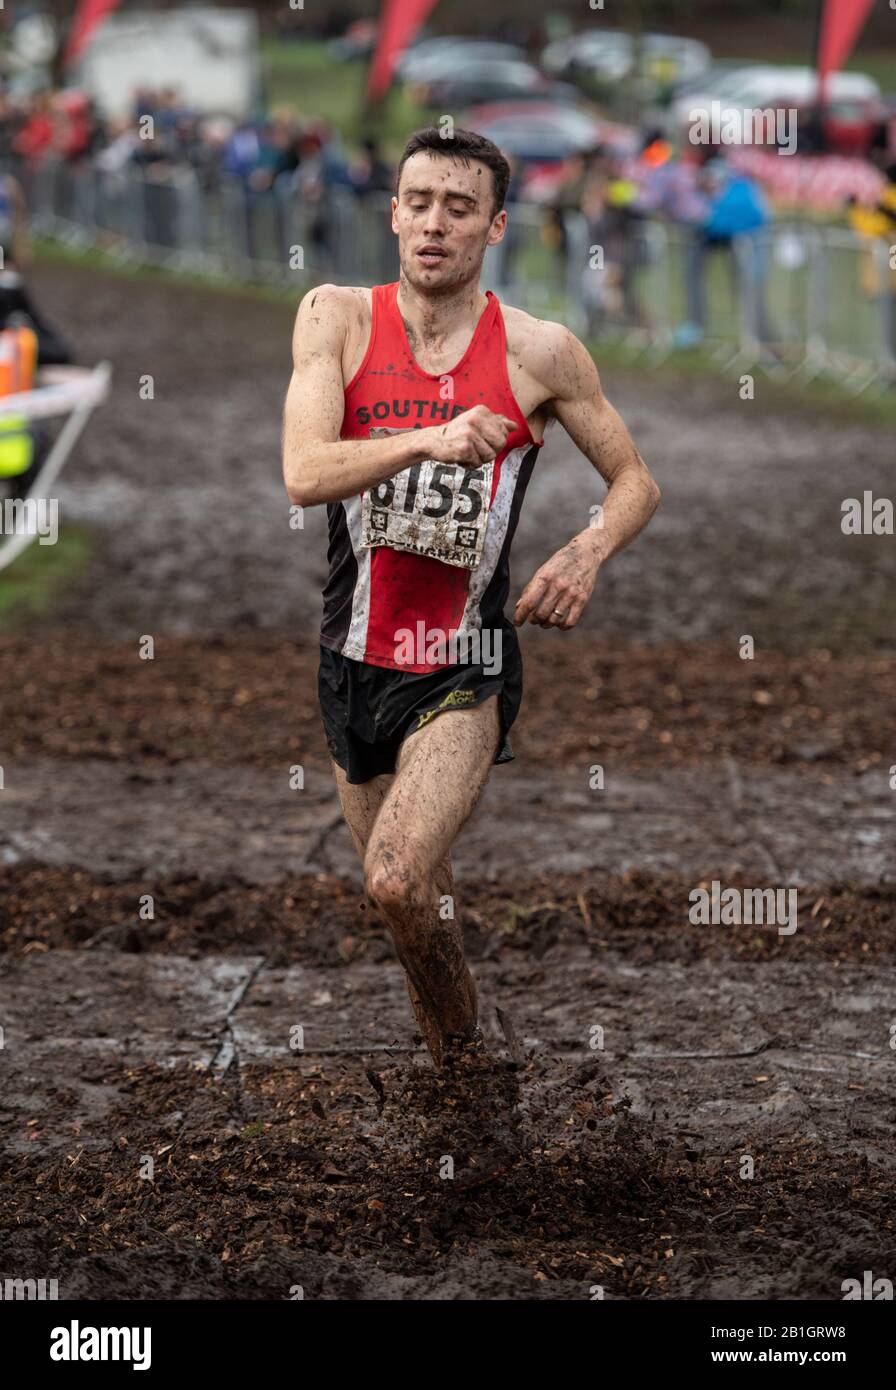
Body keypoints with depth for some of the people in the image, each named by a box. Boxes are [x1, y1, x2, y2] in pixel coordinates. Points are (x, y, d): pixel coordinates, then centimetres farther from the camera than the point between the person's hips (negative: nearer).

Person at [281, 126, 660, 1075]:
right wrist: (427, 440, -34)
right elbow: (304, 474, -17)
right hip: (355, 659, 3)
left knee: (399, 879, -23)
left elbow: (636, 482, 8)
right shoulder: (338, 318, -3)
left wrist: (587, 554, -14)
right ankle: (453, 1077, 37)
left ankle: (465, 1052, 3)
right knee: (419, 898, 15)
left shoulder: (539, 353, -5)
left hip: (465, 668, -3)